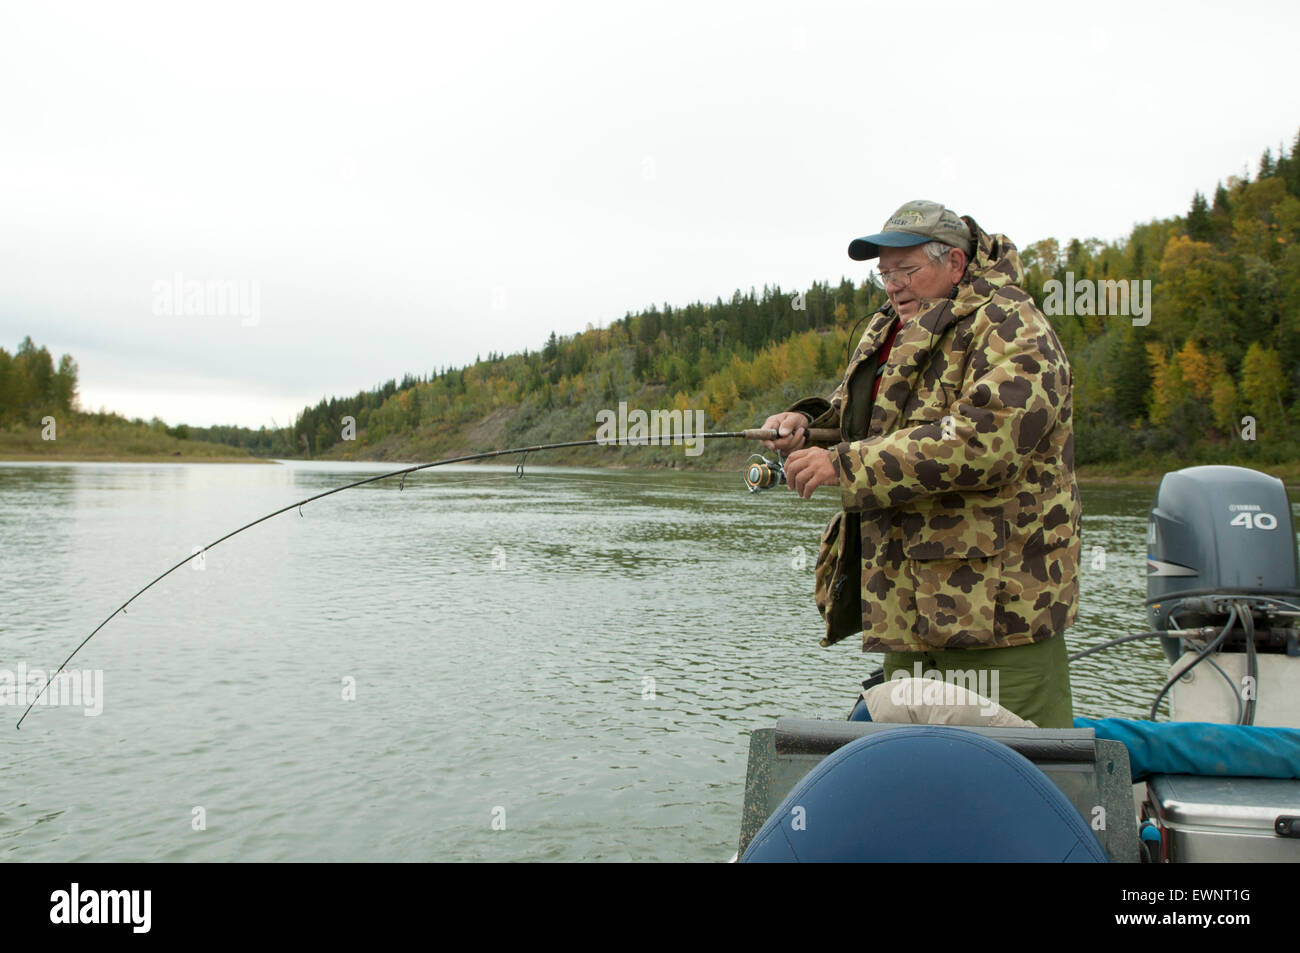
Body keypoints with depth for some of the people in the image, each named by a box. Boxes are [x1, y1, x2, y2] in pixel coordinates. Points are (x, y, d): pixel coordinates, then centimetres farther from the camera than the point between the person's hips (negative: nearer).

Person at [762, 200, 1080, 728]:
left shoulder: (1010, 329, -11)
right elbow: (860, 411, 30)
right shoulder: (889, 333, 18)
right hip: (907, 602, 9)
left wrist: (845, 464, -25)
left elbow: (984, 437, -26)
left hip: (997, 602, -8)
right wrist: (808, 423, 5)